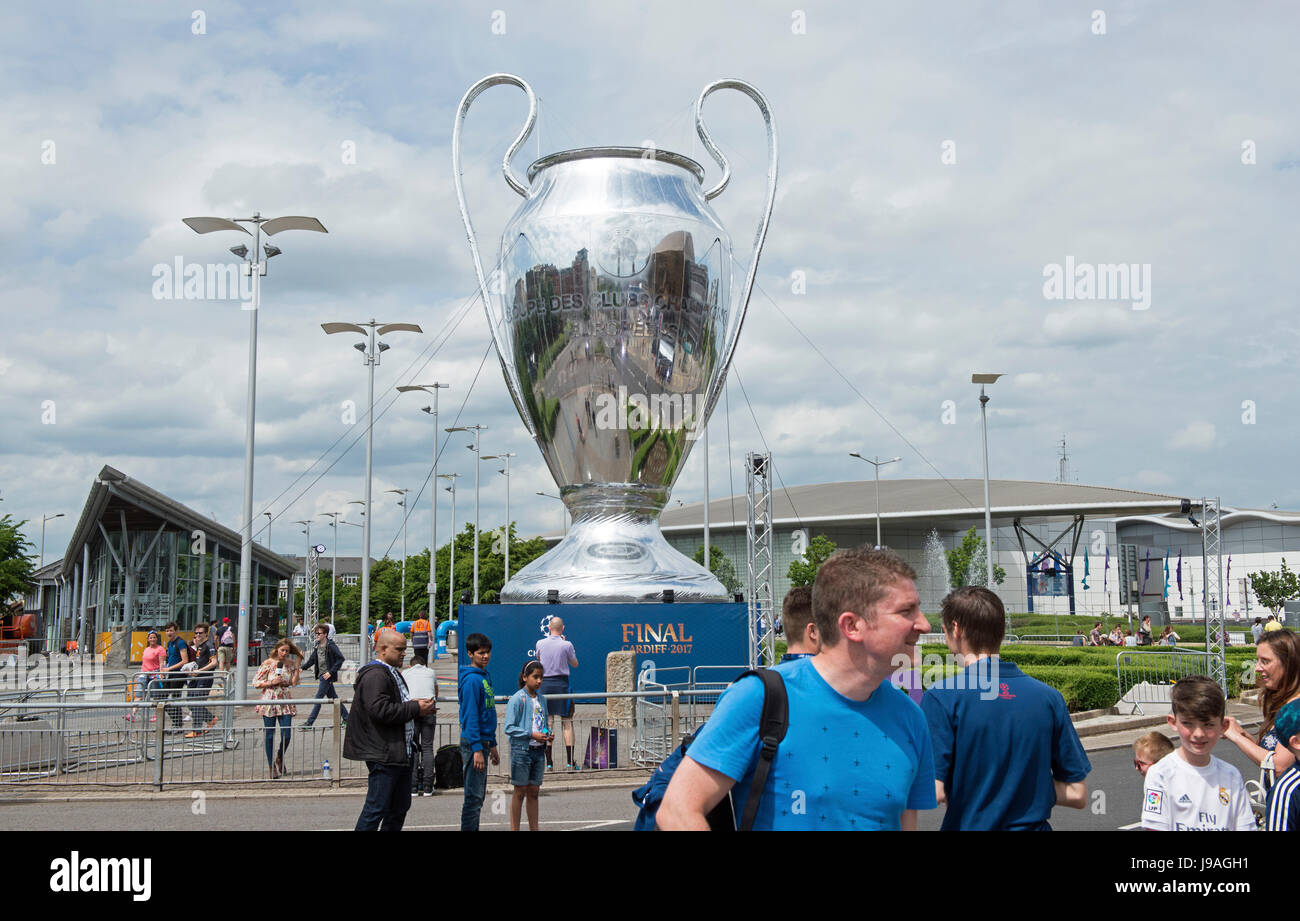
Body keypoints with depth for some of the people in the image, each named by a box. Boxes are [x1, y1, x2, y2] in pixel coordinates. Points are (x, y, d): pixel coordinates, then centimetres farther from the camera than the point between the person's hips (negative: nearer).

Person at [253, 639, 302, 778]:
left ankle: (280, 758, 26)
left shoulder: (290, 663, 6)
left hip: (285, 702, 3)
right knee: (270, 735, 2)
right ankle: (271, 766, 14)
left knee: (286, 735, -3)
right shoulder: (268, 663, -4)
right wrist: (271, 683, -15)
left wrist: (297, 666, -4)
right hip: (269, 702, -3)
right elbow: (255, 682, -3)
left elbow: (294, 683, 1)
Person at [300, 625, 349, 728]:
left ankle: (309, 722, -5)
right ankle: (346, 718, 22)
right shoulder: (317, 646, 11)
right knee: (334, 697, 13)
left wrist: (331, 672, -19)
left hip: (327, 676, -9)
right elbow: (312, 660, 18)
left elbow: (340, 658, -17)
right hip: (321, 675, 9)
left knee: (318, 698, -8)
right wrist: (302, 668, 3)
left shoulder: (331, 645, -14)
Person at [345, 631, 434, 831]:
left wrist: (415, 704, 11)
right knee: (376, 808, -6)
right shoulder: (375, 675, -15)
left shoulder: (393, 673, 19)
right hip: (383, 754, -11)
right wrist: (415, 708, -18)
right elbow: (381, 710, -26)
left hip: (400, 753, 11)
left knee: (400, 807, 15)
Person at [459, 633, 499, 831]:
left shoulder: (486, 677, 14)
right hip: (473, 742, -9)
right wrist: (477, 749, -22)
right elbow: (470, 716, -19)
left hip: (483, 741, 10)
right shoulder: (471, 679, -15)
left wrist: (492, 745, 21)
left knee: (479, 794, 14)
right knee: (474, 796, -7)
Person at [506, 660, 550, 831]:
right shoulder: (517, 699, -10)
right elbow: (509, 728, -14)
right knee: (520, 792, 0)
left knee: (533, 791, 11)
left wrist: (548, 733, 0)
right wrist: (532, 735, -19)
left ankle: (534, 828, 17)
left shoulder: (542, 699, 10)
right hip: (521, 750, -6)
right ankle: (514, 828, 7)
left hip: (539, 751, 6)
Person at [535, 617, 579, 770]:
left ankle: (549, 762, 6)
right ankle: (570, 762, 0)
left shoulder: (540, 643, 1)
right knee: (567, 723, 3)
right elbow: (575, 664, 8)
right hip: (561, 684, -2)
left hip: (545, 684, 2)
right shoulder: (567, 645, -6)